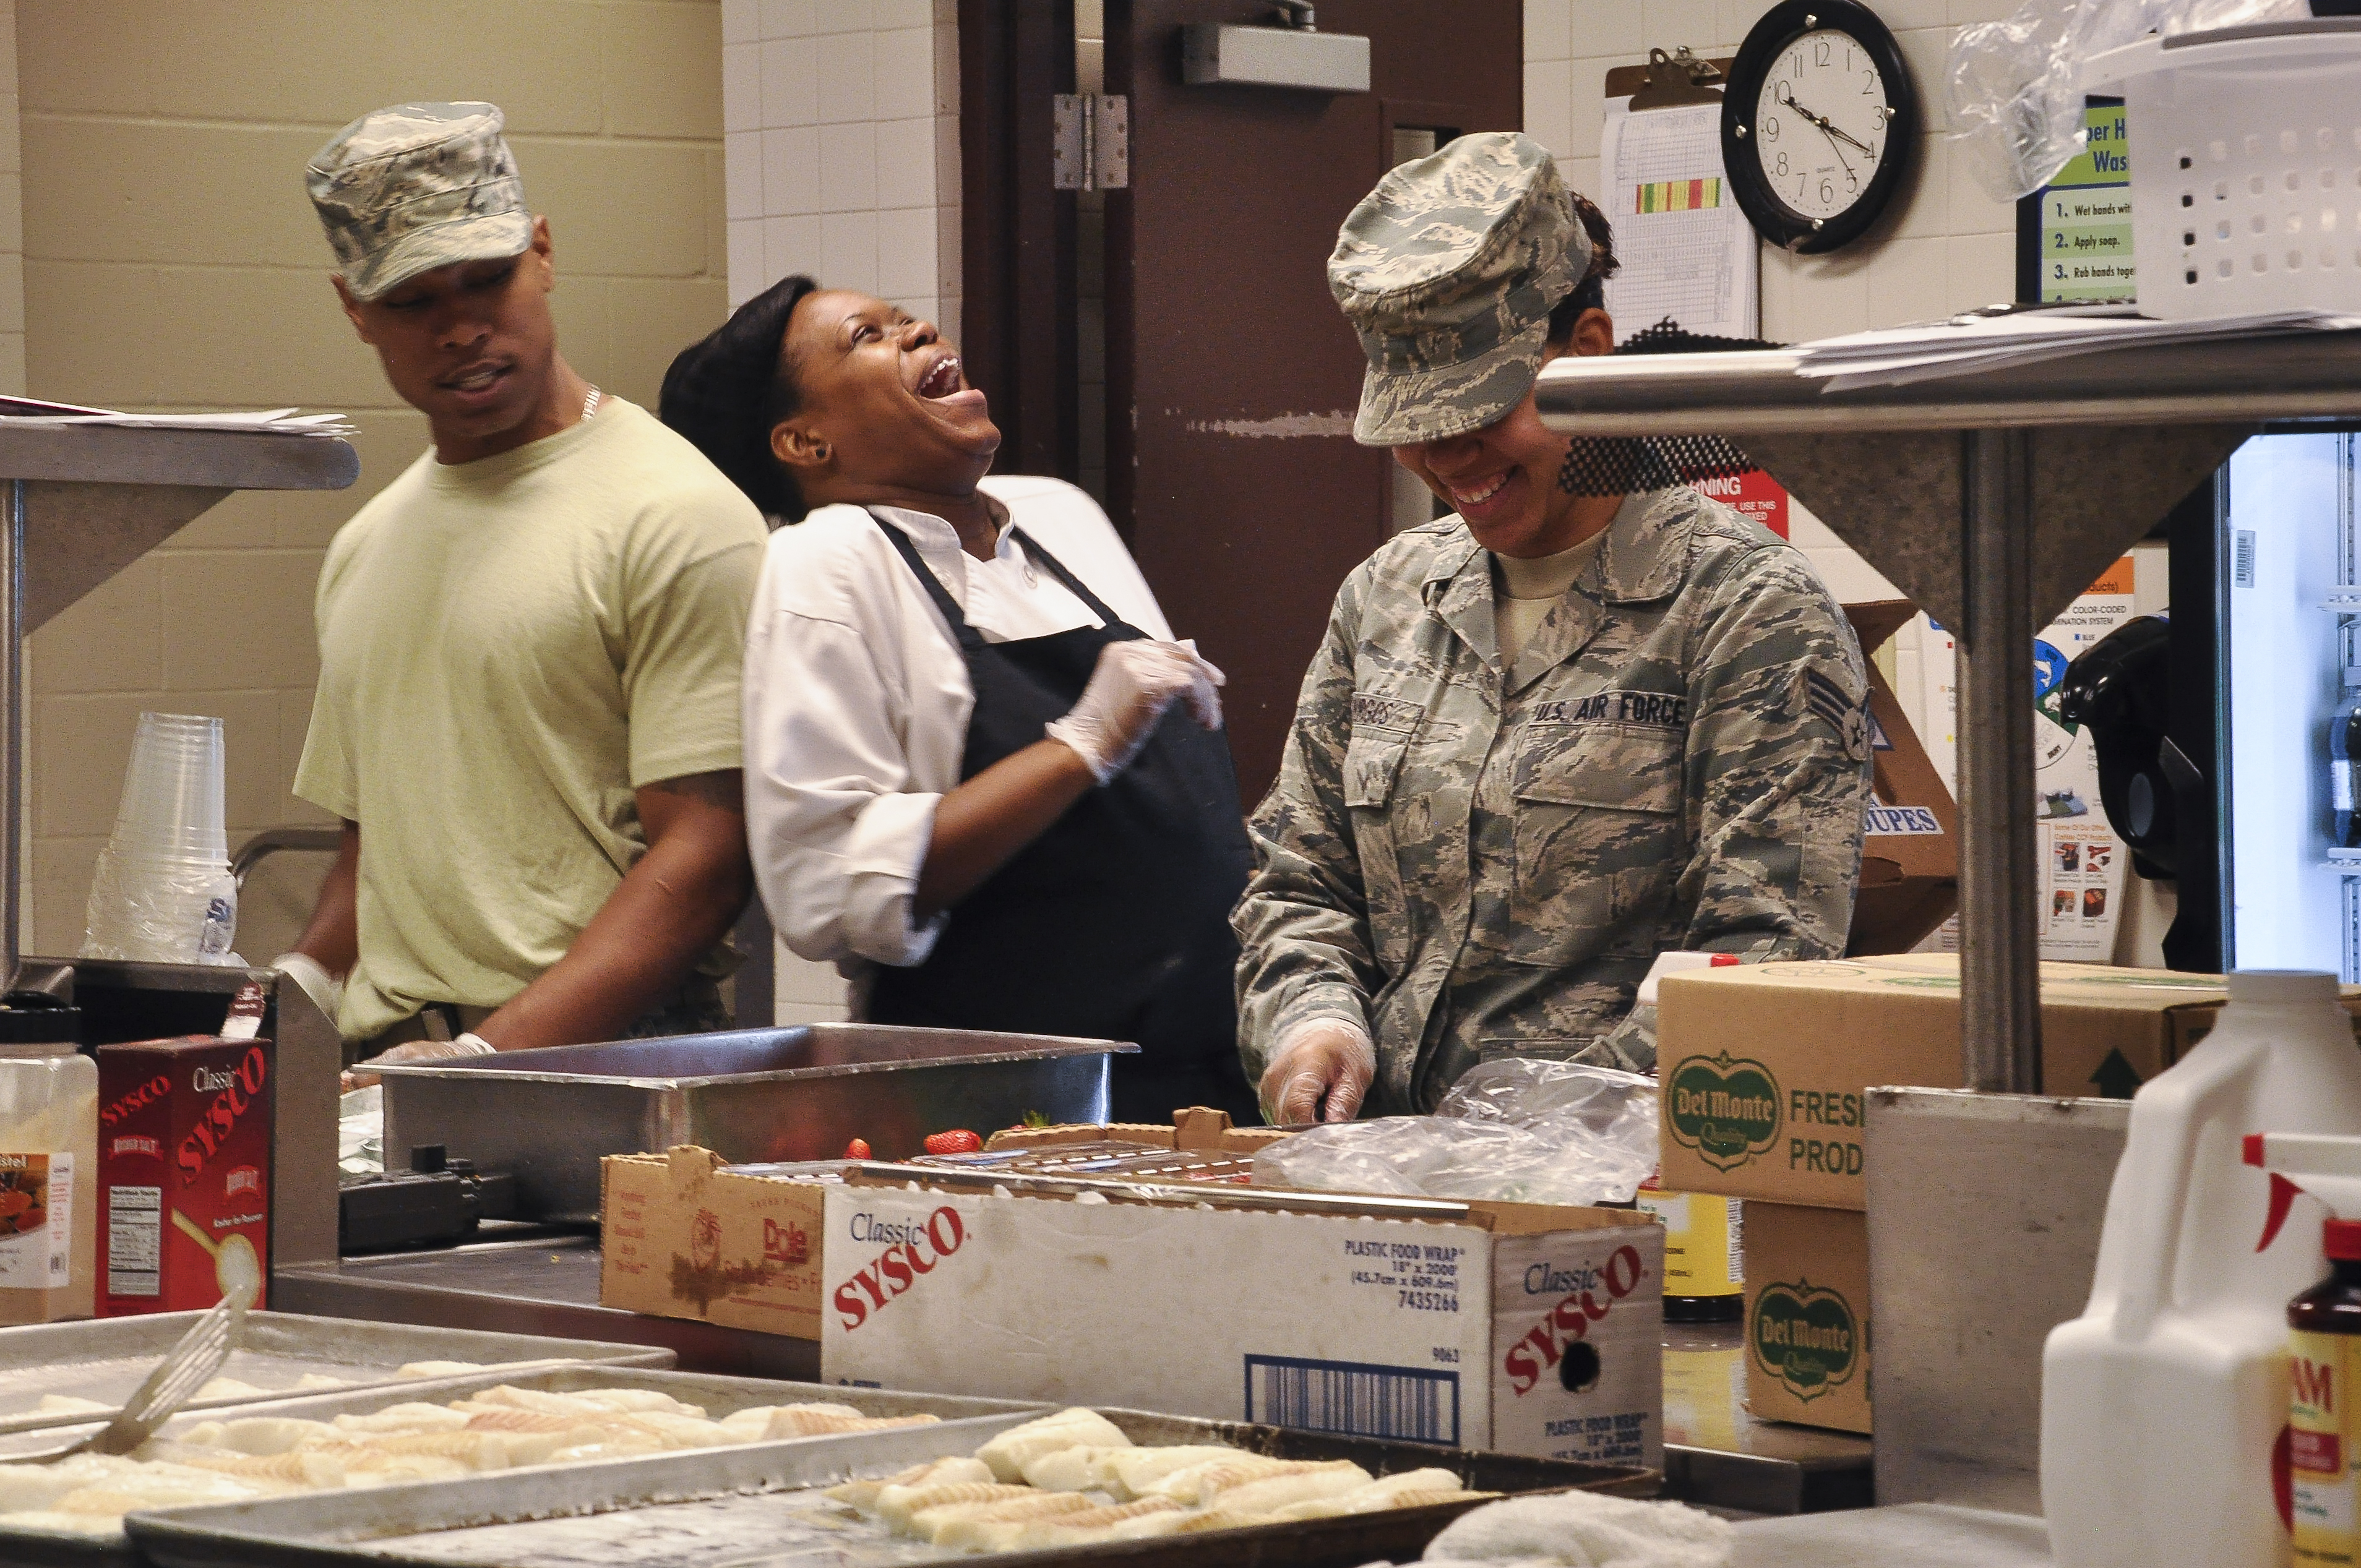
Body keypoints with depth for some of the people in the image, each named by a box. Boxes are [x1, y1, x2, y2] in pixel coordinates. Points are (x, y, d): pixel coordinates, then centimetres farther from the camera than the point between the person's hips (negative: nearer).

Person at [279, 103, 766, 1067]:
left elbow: (708, 856, -9)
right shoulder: (365, 550, 22)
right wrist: (300, 983, 10)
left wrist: (490, 1053, -18)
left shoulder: (673, 517, -2)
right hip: (382, 1068, 5)